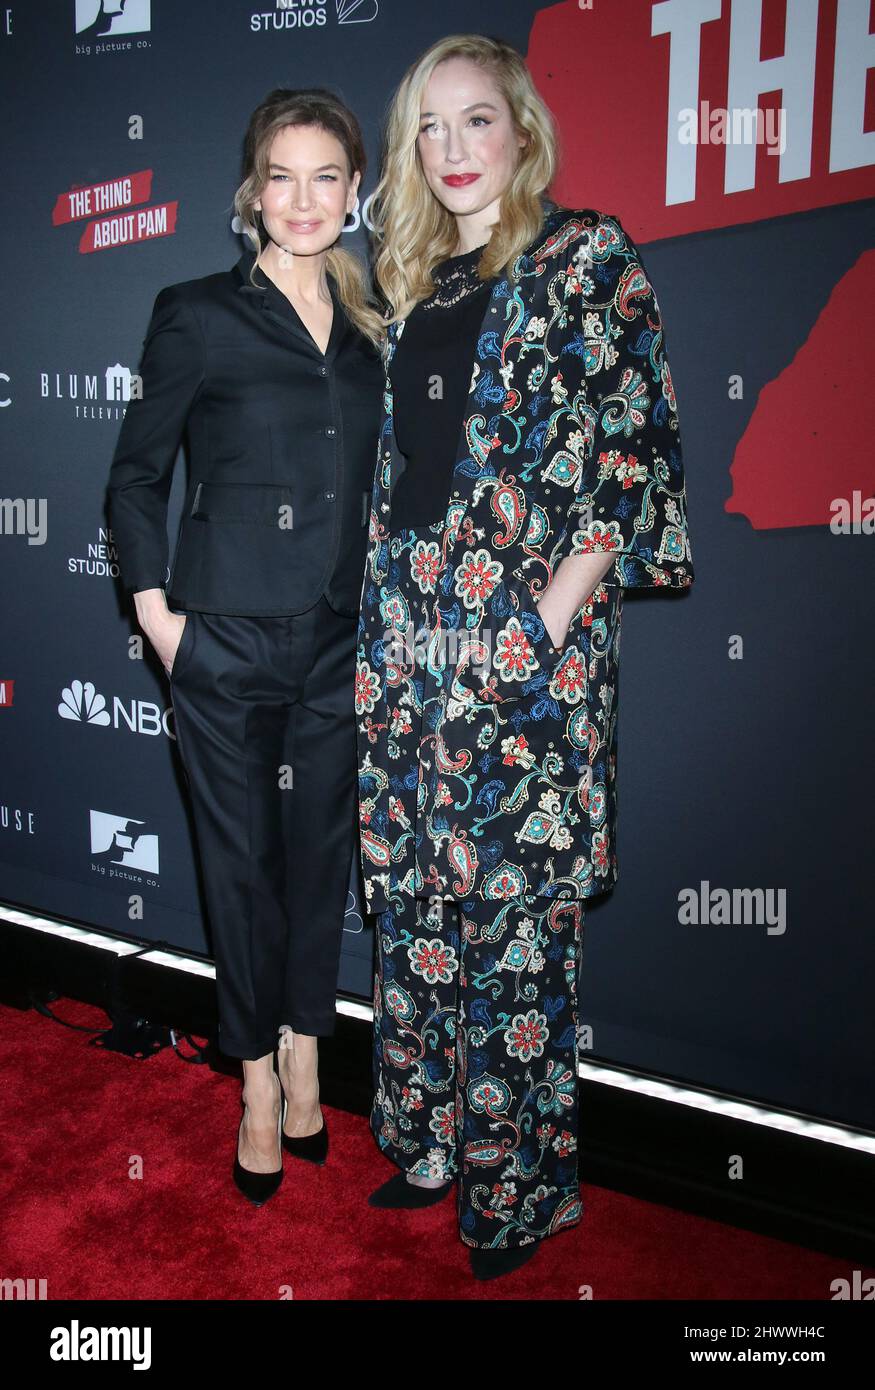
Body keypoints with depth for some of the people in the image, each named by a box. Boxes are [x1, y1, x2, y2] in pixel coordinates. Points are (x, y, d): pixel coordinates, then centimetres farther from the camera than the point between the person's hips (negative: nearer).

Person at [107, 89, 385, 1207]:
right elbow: (135, 474, 1)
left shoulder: (369, 327, 10)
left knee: (320, 848, 12)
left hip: (337, 642, 4)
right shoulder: (198, 315, -2)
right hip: (228, 642, -3)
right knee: (241, 858, 7)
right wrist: (156, 612, -6)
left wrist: (384, 611, 11)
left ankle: (304, 1059, 31)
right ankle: (259, 1084, 25)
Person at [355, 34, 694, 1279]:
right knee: (417, 893, 11)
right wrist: (384, 616, 11)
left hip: (526, 634, -6)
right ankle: (430, 1141, 29)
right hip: (411, 633, 7)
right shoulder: (415, 283, 18)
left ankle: (519, 1185, 18)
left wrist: (556, 610, -14)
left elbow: (637, 444, -8)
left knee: (512, 904, -1)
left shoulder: (585, 256, 0)